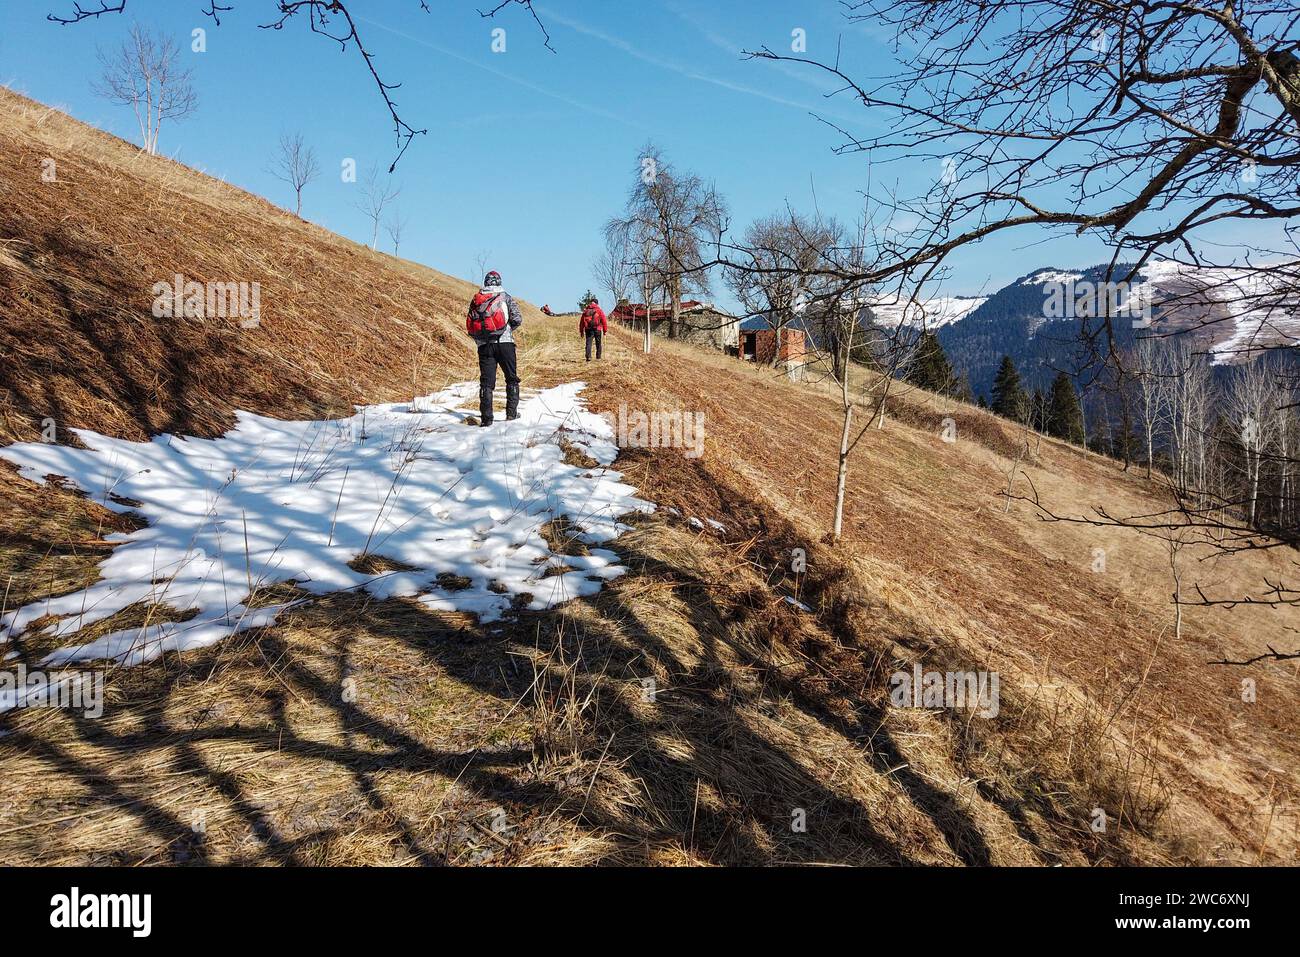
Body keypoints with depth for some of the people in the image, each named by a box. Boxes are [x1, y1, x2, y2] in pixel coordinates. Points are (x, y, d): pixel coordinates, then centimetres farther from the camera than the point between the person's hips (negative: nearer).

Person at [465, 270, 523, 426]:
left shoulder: (475, 299, 11)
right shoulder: (505, 297, 3)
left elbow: (470, 325, 8)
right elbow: (517, 319, -5)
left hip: (484, 346, 2)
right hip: (504, 343, -2)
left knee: (486, 382, 3)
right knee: (511, 379, 13)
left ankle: (486, 418, -3)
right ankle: (511, 412, 12)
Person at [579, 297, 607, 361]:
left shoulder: (586, 310, 11)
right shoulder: (599, 310, 2)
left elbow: (582, 321, 12)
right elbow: (604, 321, -2)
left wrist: (581, 331, 17)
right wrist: (605, 330, 5)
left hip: (588, 329, 2)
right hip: (597, 329, -2)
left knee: (588, 343, 0)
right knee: (598, 343, 11)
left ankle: (588, 357, -14)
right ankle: (598, 357, 16)